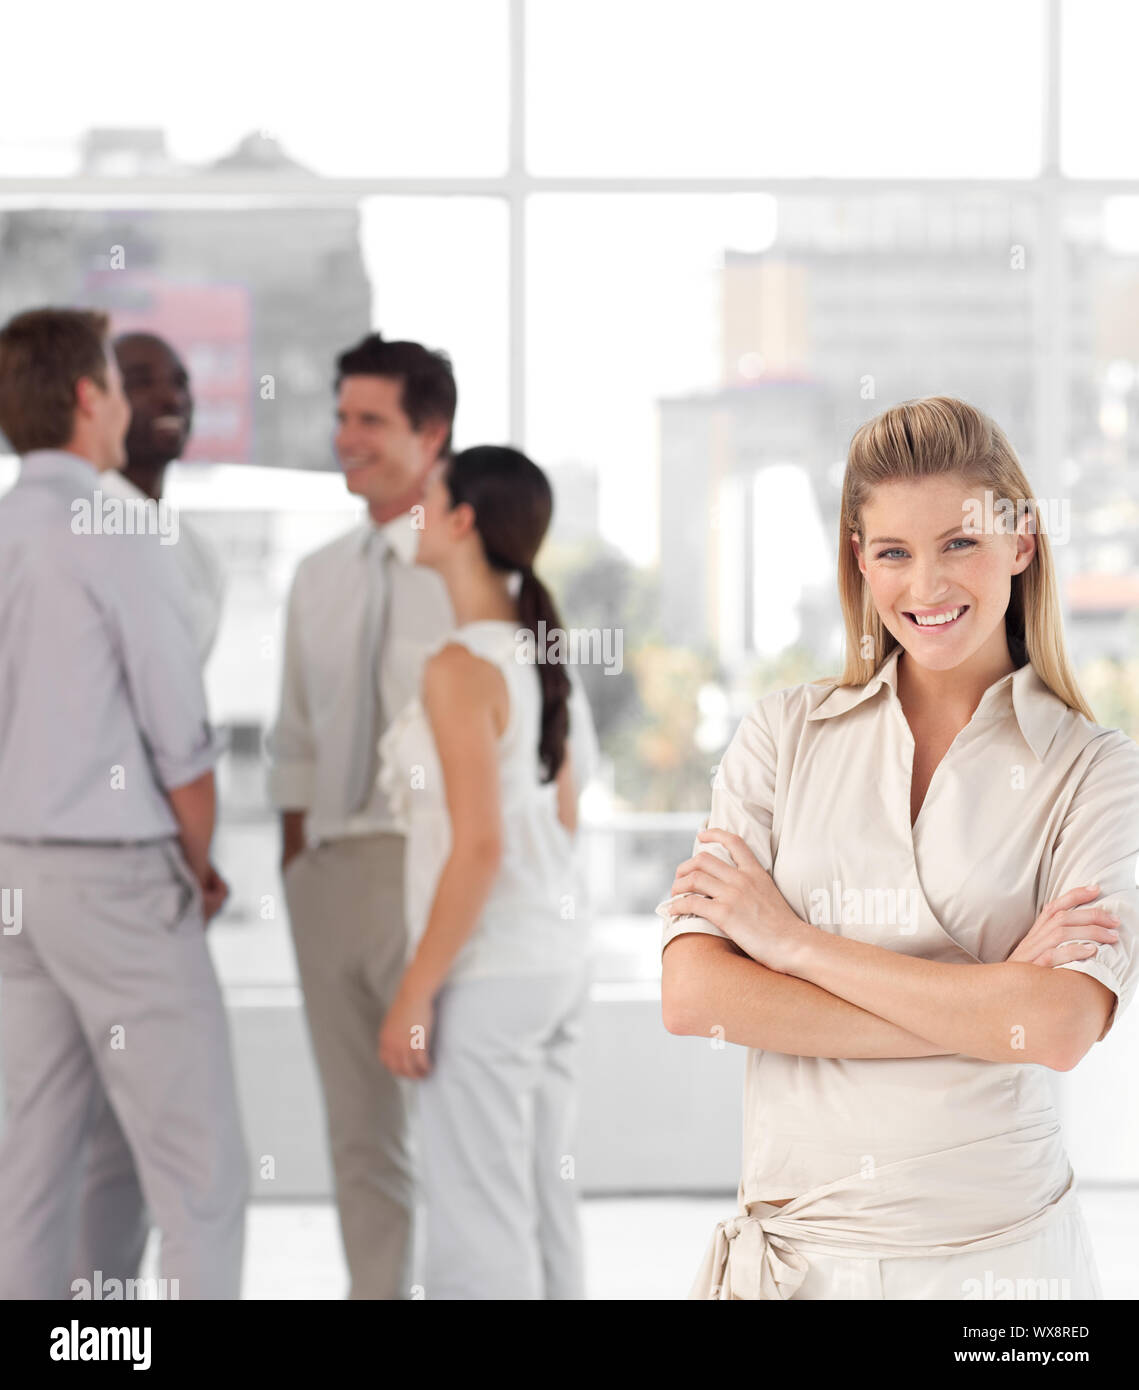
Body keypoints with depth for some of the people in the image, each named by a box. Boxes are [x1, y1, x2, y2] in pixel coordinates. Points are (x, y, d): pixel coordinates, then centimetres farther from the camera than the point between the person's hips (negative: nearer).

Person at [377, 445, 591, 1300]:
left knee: (478, 1227, -2)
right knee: (544, 1207, 14)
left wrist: (415, 995, -17)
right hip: (558, 960, 9)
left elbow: (480, 846, -21)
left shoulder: (462, 667, -17)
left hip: (486, 977, -9)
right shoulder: (535, 655, 9)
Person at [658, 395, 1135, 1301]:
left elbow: (1059, 1027, -16)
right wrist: (978, 1007, -14)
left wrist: (794, 940, -11)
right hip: (796, 1248, 2)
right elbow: (693, 995, -8)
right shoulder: (784, 736, 4)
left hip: (997, 1253, -1)